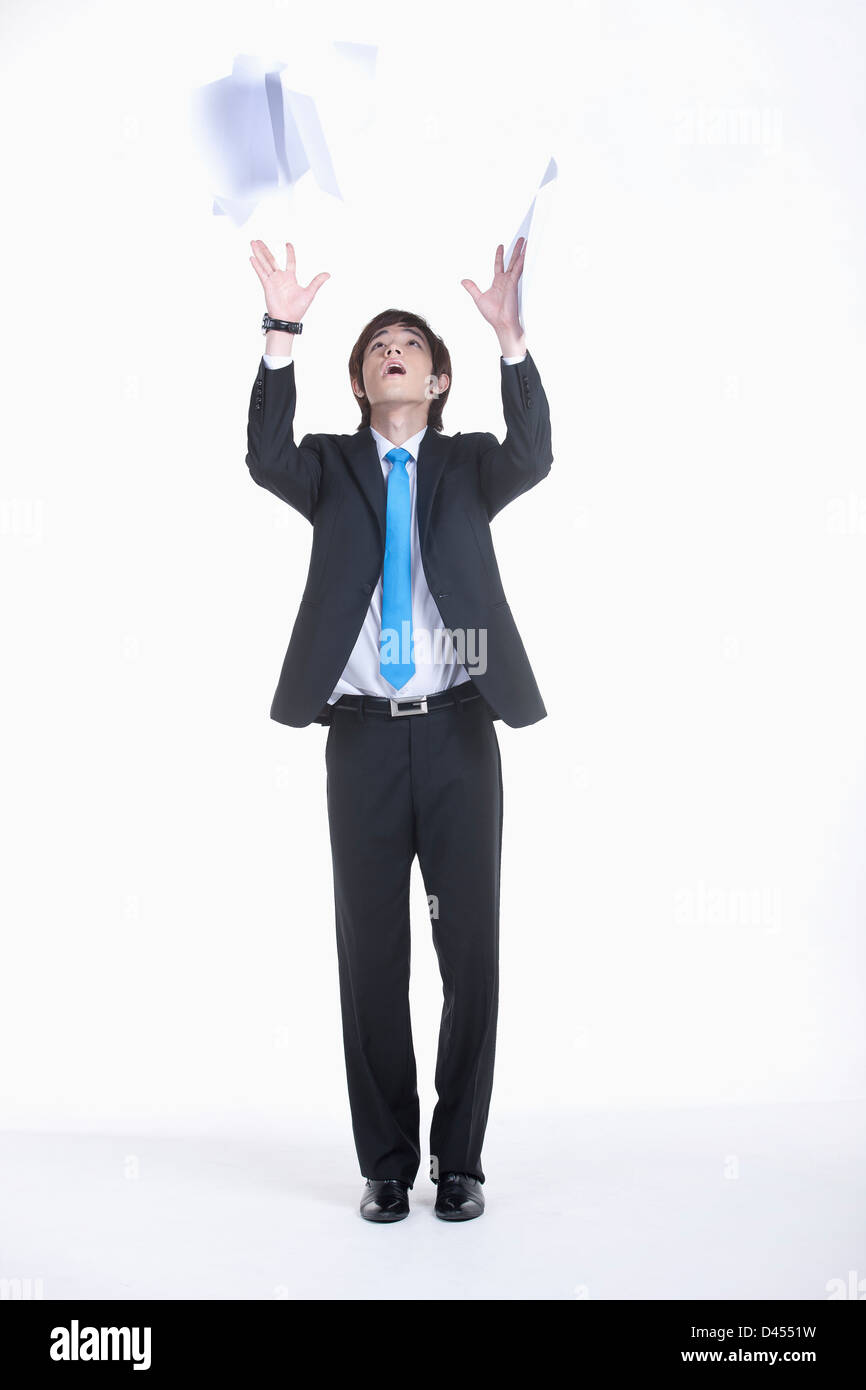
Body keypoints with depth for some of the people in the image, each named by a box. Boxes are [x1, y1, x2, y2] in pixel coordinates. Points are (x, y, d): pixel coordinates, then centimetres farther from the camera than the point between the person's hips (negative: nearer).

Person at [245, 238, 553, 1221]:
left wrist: (510, 339, -25)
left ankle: (460, 1160, 19)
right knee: (370, 955, 6)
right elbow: (266, 459, -11)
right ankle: (387, 1164, 20)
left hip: (457, 731, 0)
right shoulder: (331, 468, 10)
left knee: (471, 950, 4)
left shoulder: (468, 466, 10)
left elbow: (533, 458, -12)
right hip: (363, 733, 0)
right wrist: (282, 334, -22)